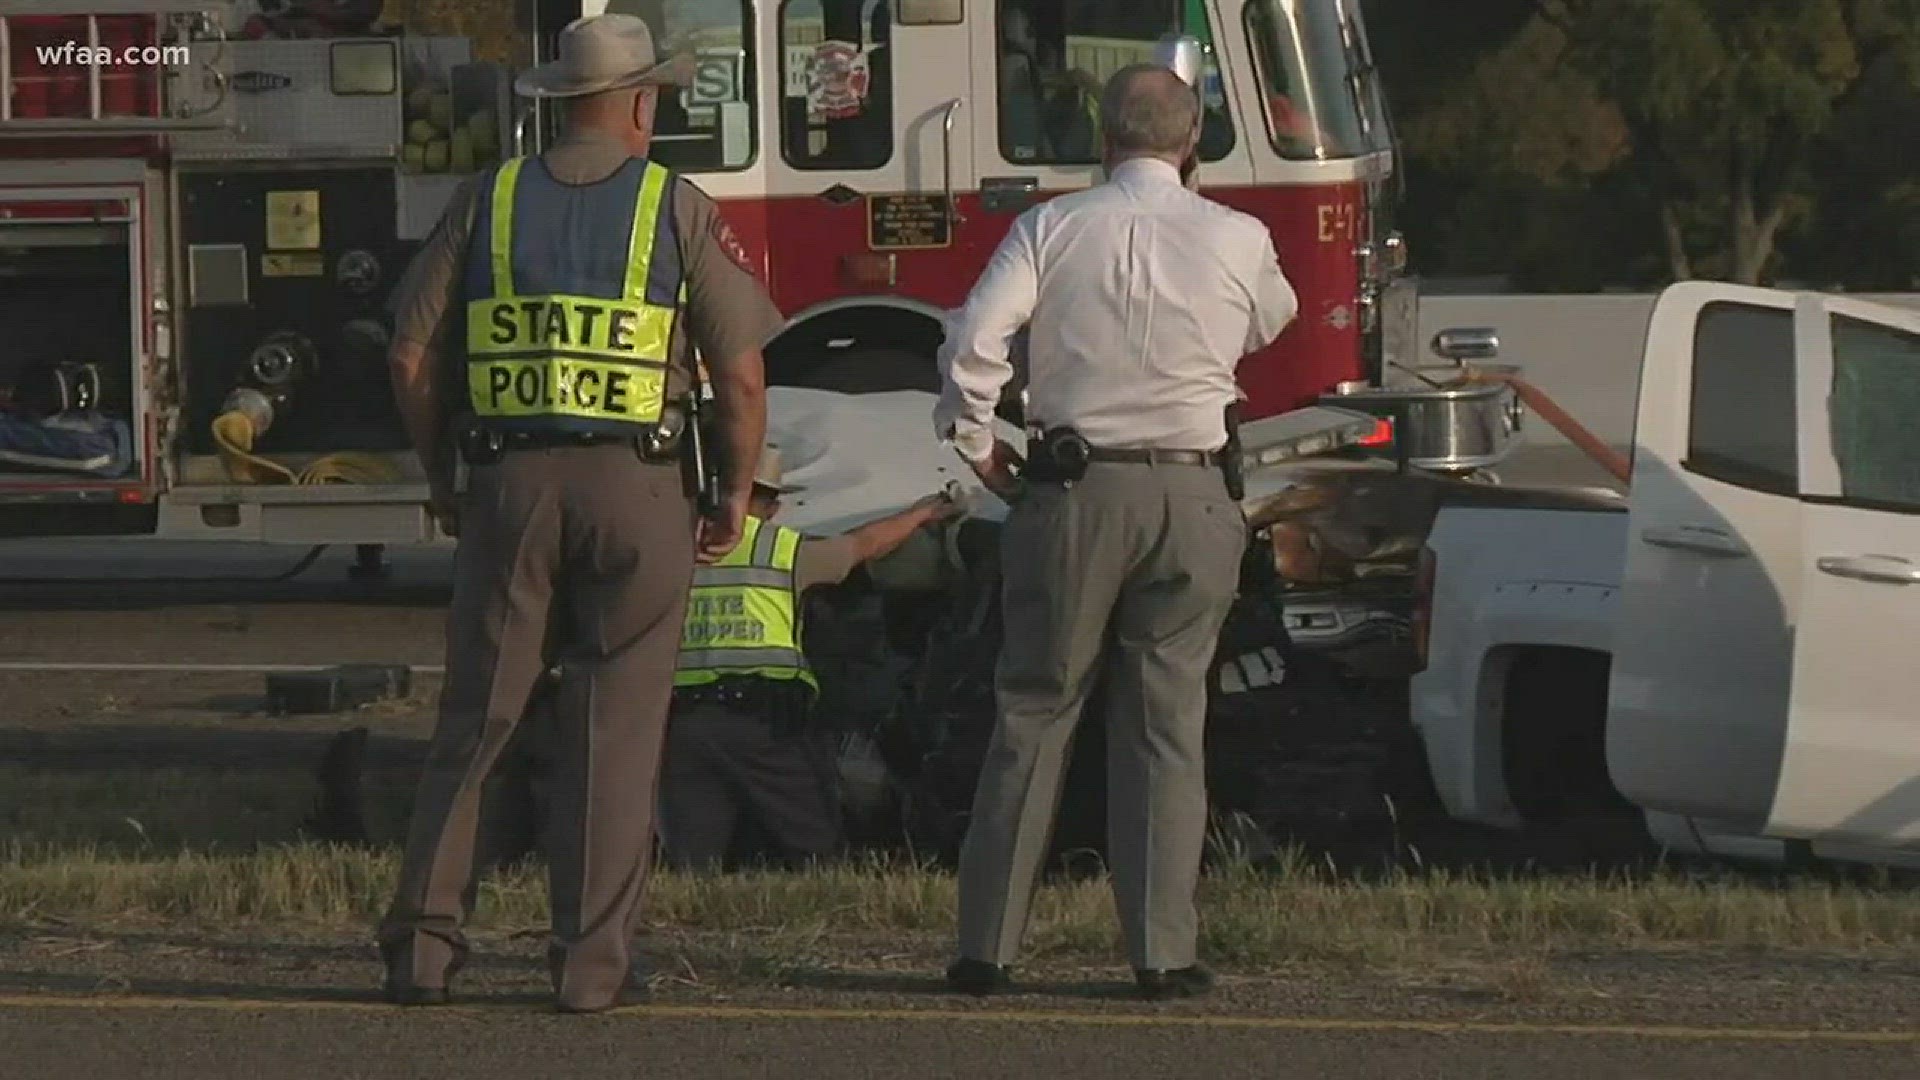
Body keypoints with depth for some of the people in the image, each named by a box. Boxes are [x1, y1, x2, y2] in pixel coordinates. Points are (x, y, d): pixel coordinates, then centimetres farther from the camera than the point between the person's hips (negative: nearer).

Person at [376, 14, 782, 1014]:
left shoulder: (490, 199, 6)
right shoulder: (677, 209, 0)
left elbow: (413, 356, 6)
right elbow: (742, 375, -3)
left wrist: (442, 479, 18)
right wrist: (736, 493, 10)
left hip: (510, 479, 2)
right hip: (635, 483, -2)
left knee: (475, 716, 8)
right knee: (614, 731, 3)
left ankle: (423, 939, 3)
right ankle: (592, 960, 2)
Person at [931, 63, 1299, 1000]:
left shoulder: (1052, 230, -3)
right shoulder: (1238, 242, 0)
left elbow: (974, 342, -13)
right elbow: (1270, 325, 20)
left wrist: (976, 447, 1)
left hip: (1071, 491, 0)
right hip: (1189, 497, 0)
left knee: (1034, 715, 6)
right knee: (1166, 727, 6)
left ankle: (986, 946, 6)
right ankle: (1162, 950, 3)